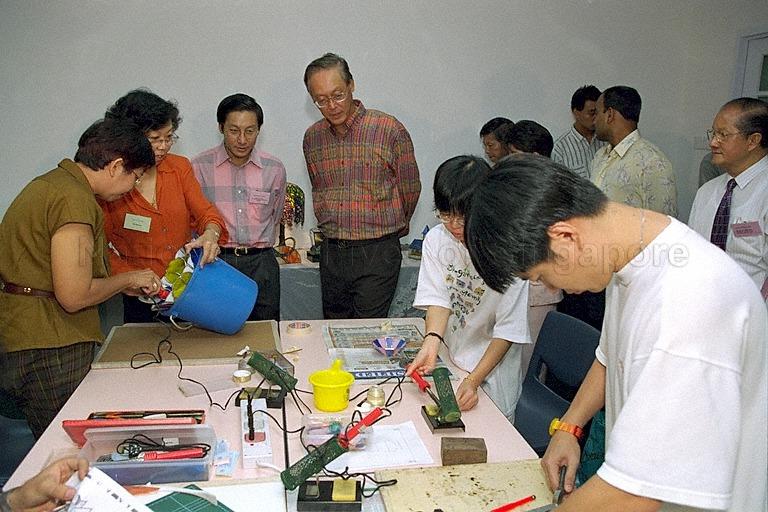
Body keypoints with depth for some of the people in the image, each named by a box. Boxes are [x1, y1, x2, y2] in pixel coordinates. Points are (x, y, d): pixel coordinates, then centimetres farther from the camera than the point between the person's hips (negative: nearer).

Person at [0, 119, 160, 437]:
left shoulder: (50, 183, 14)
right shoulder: (75, 199, -18)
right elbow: (74, 296, -21)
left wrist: (126, 286, 16)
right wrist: (128, 279, -4)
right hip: (49, 351, -10)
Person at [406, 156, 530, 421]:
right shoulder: (436, 239, -10)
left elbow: (508, 330, -19)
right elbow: (438, 298, -13)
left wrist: (473, 380, -26)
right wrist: (431, 342, -34)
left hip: (490, 368, -3)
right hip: (448, 362, 4)